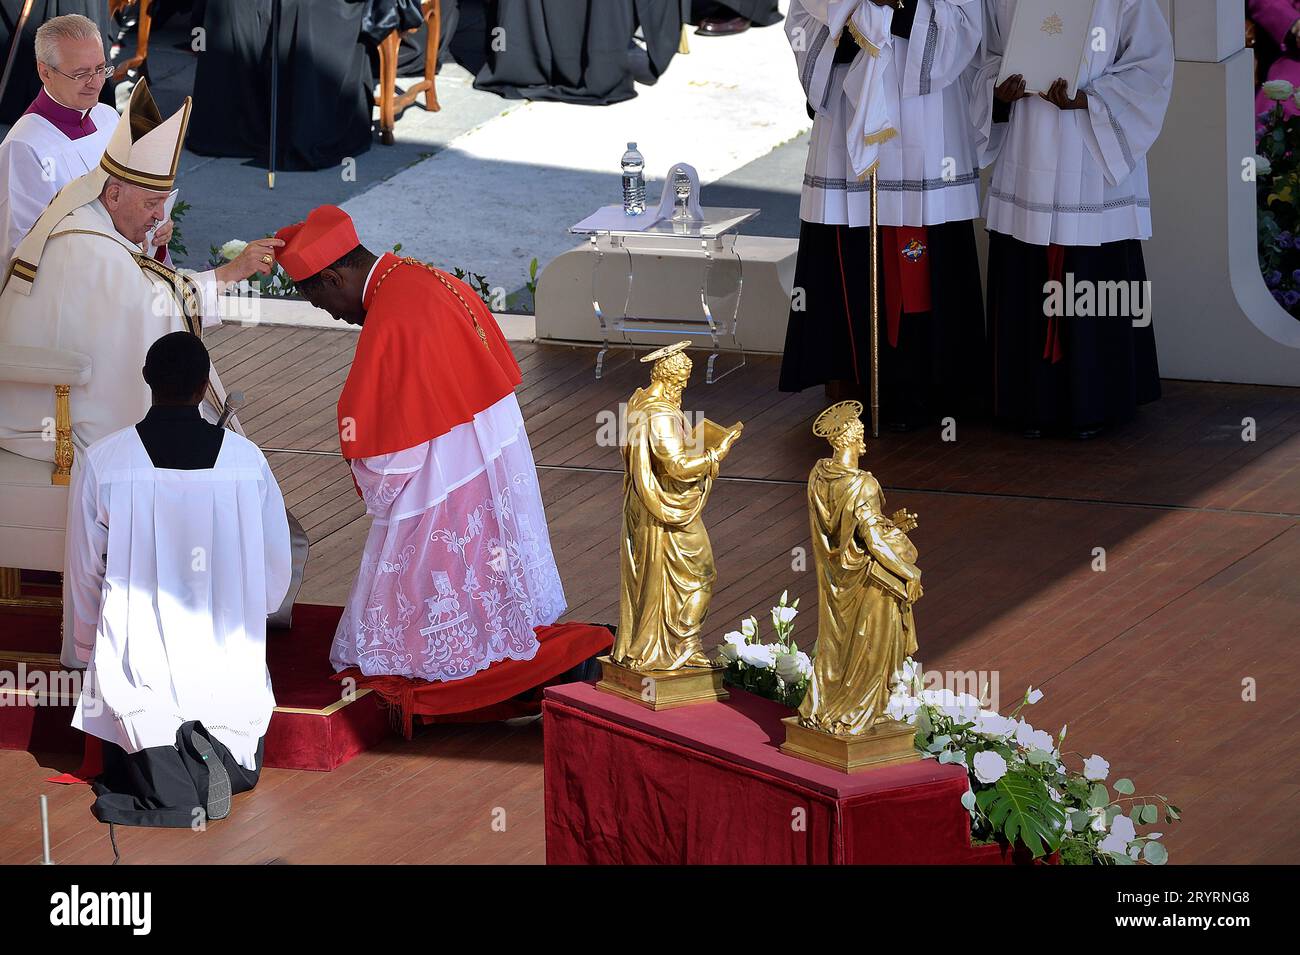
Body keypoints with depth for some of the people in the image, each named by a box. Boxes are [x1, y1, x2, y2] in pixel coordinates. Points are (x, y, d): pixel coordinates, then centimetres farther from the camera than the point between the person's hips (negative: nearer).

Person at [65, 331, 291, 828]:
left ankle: (159, 769, -12)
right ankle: (214, 751, -10)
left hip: (139, 664, -1)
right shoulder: (246, 458, -7)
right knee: (242, 770, 26)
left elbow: (85, 575, -1)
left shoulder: (100, 462, -10)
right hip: (229, 662, 1)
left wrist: (89, 650, 18)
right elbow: (276, 571, 3)